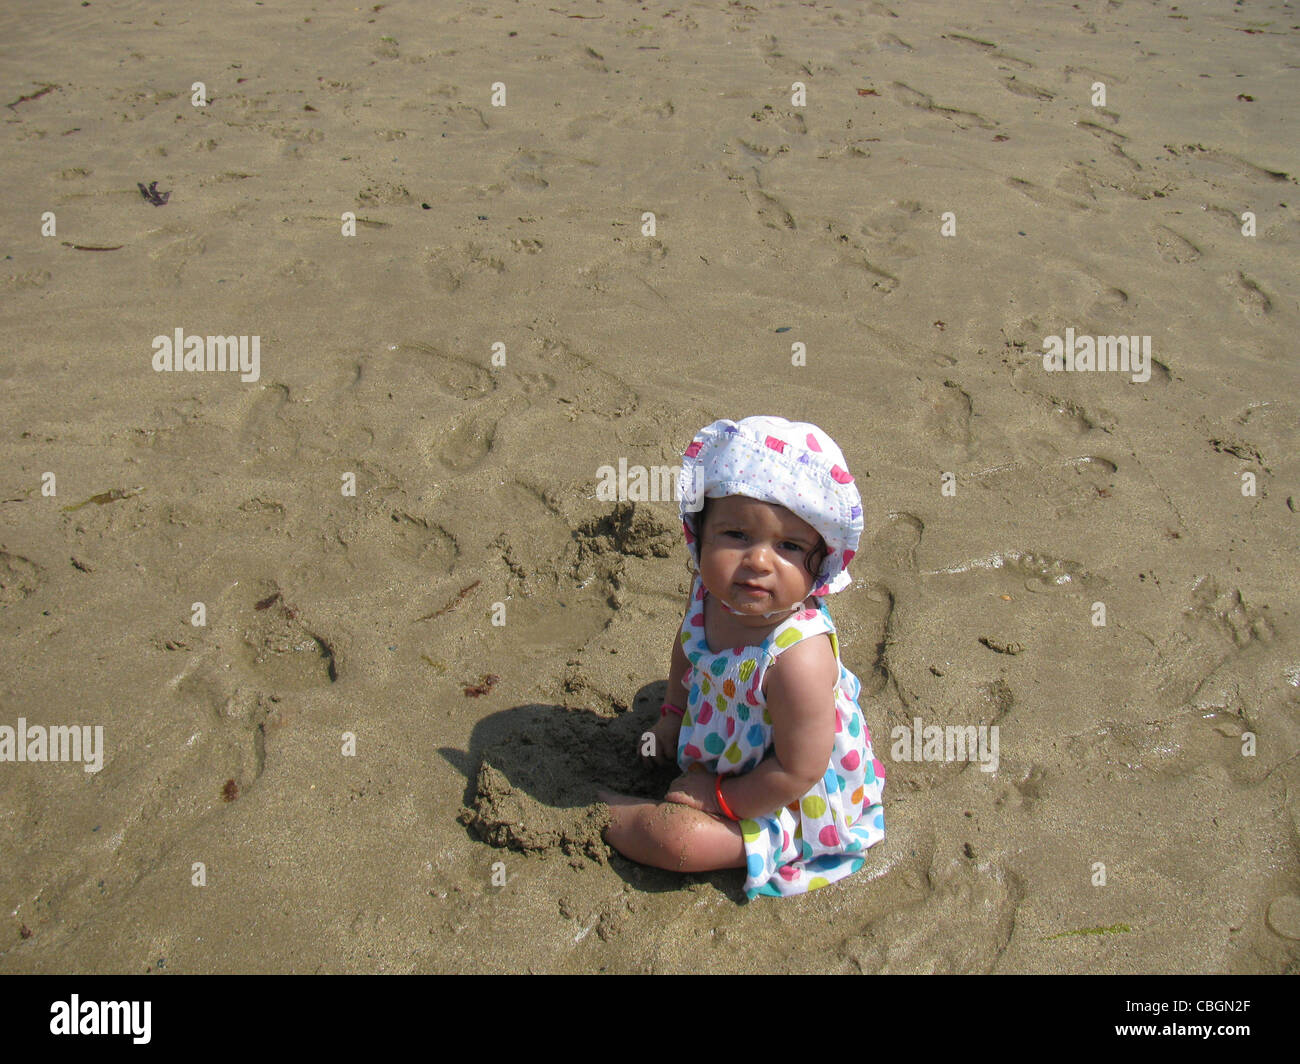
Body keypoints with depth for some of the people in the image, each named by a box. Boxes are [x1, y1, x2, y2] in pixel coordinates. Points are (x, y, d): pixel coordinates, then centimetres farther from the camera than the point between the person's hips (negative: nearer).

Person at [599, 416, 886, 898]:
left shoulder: (798, 656, -42)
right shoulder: (711, 592, -19)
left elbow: (797, 771, -31)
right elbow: (690, 644, 7)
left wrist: (718, 798, -21)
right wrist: (673, 714, 9)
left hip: (778, 800, -7)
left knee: (678, 837, -18)